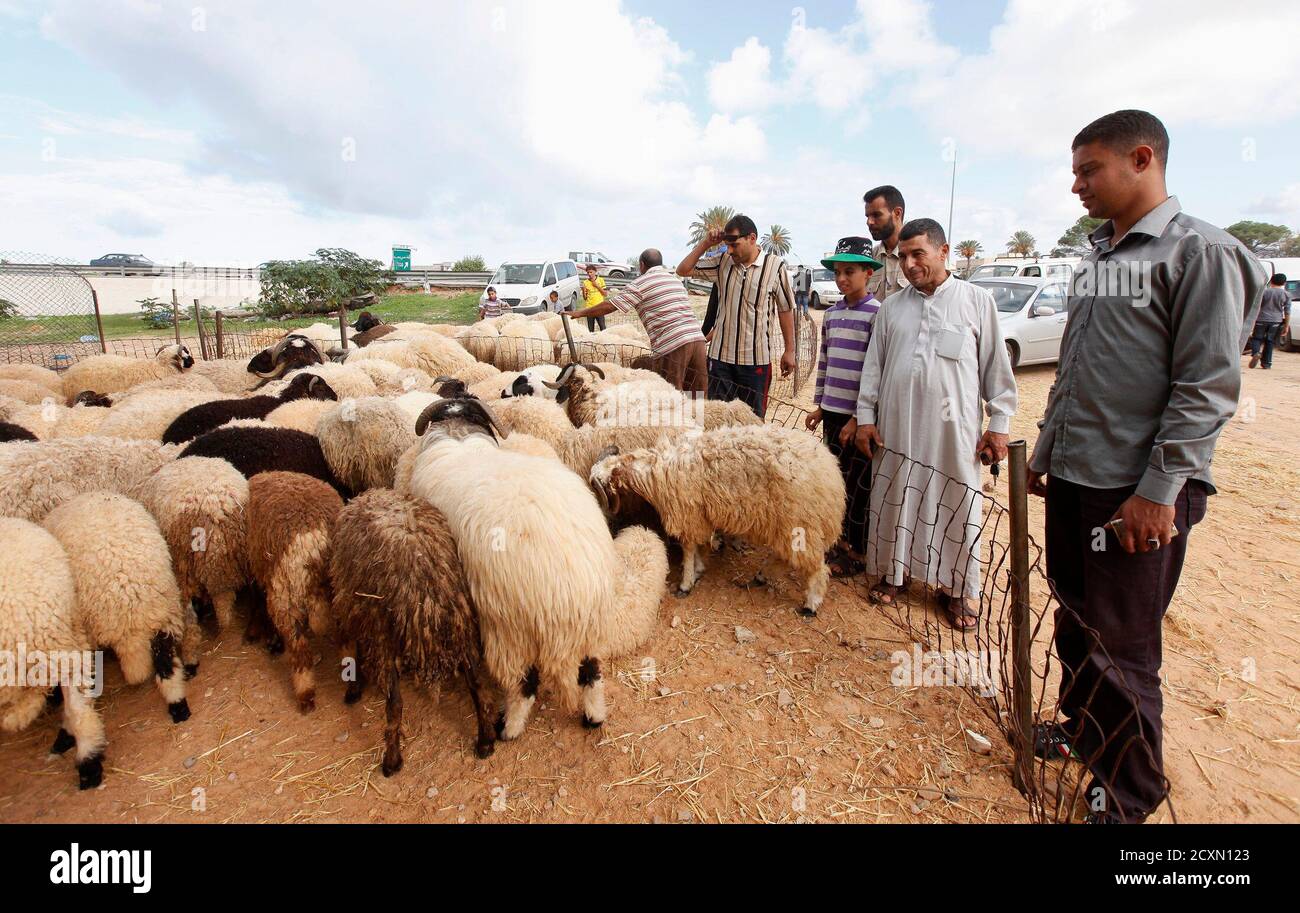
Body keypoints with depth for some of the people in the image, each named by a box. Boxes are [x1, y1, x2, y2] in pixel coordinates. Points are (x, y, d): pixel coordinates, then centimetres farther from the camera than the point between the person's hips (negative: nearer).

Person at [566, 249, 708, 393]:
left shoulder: (641, 283, 3)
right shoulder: (676, 280, 22)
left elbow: (609, 306, 2)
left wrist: (580, 313, 13)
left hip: (671, 345, -6)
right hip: (698, 338, 6)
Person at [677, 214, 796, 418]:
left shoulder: (775, 266, -4)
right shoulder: (722, 262, 4)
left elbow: (785, 310, 1)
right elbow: (683, 270, 8)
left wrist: (789, 351, 1)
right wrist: (705, 243, -2)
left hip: (756, 357, -2)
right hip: (720, 355, 3)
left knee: (753, 417, 8)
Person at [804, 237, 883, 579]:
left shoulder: (876, 314, -10)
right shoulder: (832, 314, 11)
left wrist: (859, 418, -16)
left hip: (859, 416, -6)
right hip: (832, 412, 7)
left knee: (858, 485, 3)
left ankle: (858, 553, 17)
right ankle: (841, 540, 30)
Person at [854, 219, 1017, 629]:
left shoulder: (977, 300, 1)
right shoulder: (892, 306, 9)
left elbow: (996, 365, 2)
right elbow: (873, 365, 10)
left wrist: (999, 423, 0)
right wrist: (866, 417, 6)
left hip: (953, 431, -2)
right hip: (896, 428, 3)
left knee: (955, 509, 4)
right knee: (894, 503, 10)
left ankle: (954, 589, 20)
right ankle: (895, 572, 28)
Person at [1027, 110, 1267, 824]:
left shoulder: (1200, 251, -8)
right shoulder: (1095, 258, 15)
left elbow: (1208, 386, -14)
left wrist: (1159, 488, -18)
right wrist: (1044, 450, 19)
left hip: (1138, 493, -7)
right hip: (1071, 479, 7)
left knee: (1121, 649, 3)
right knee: (1075, 624, 18)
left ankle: (1126, 797, 22)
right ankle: (1082, 731, 39)